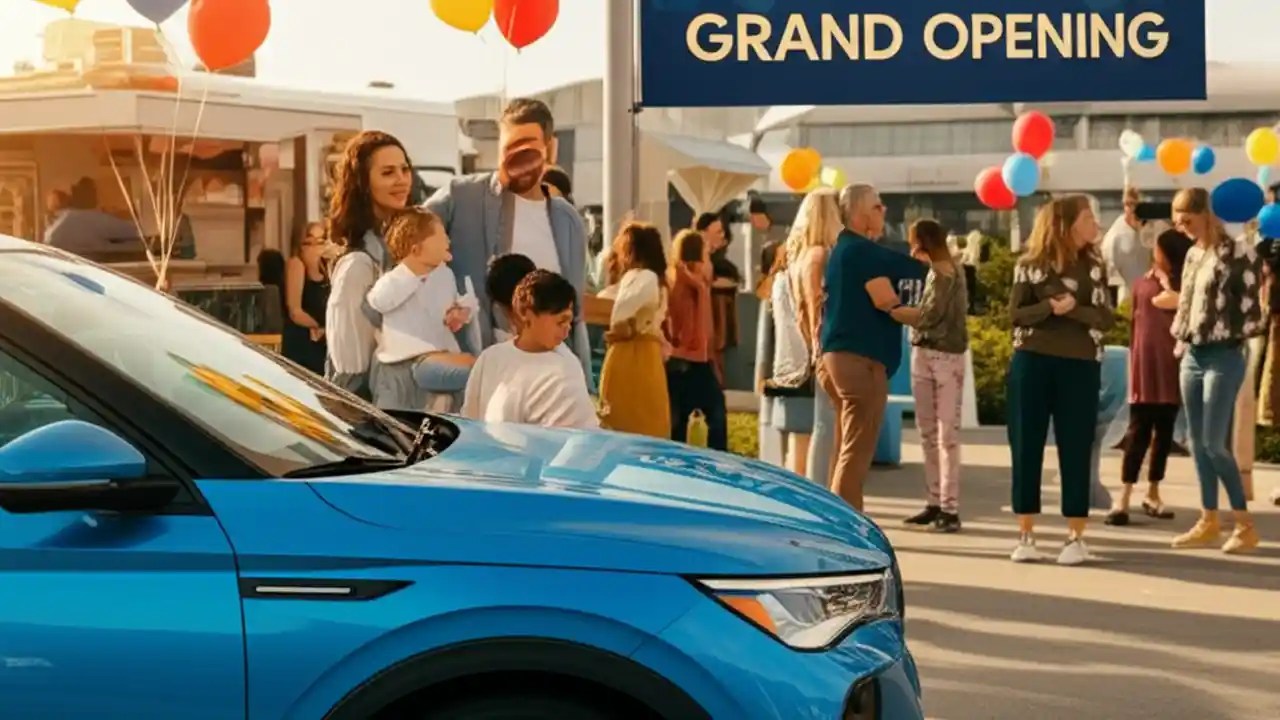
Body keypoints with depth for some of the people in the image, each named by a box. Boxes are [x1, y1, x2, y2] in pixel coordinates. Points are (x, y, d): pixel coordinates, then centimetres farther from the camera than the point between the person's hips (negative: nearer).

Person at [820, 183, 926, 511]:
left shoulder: (843, 249, 18)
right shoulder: (863, 250, -12)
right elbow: (885, 300, -17)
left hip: (840, 353, 10)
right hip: (860, 357, -10)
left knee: (848, 449, 16)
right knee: (857, 451, -8)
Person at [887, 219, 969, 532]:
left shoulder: (947, 272, -9)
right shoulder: (932, 272, 15)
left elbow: (928, 315, -15)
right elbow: (922, 313, 11)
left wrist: (889, 310, -10)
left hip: (946, 357, -8)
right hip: (922, 353, 8)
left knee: (947, 435, -7)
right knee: (928, 434, 8)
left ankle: (949, 508, -7)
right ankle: (934, 503, 13)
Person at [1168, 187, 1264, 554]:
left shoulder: (1238, 255, -10)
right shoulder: (1193, 255, 13)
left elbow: (1252, 308, -12)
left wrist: (1233, 335, -11)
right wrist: (1180, 337, 11)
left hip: (1223, 357, -8)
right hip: (1192, 356, 8)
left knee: (1214, 443, -11)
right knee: (1197, 441, 8)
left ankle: (1245, 523, -1)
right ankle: (1209, 521, 16)